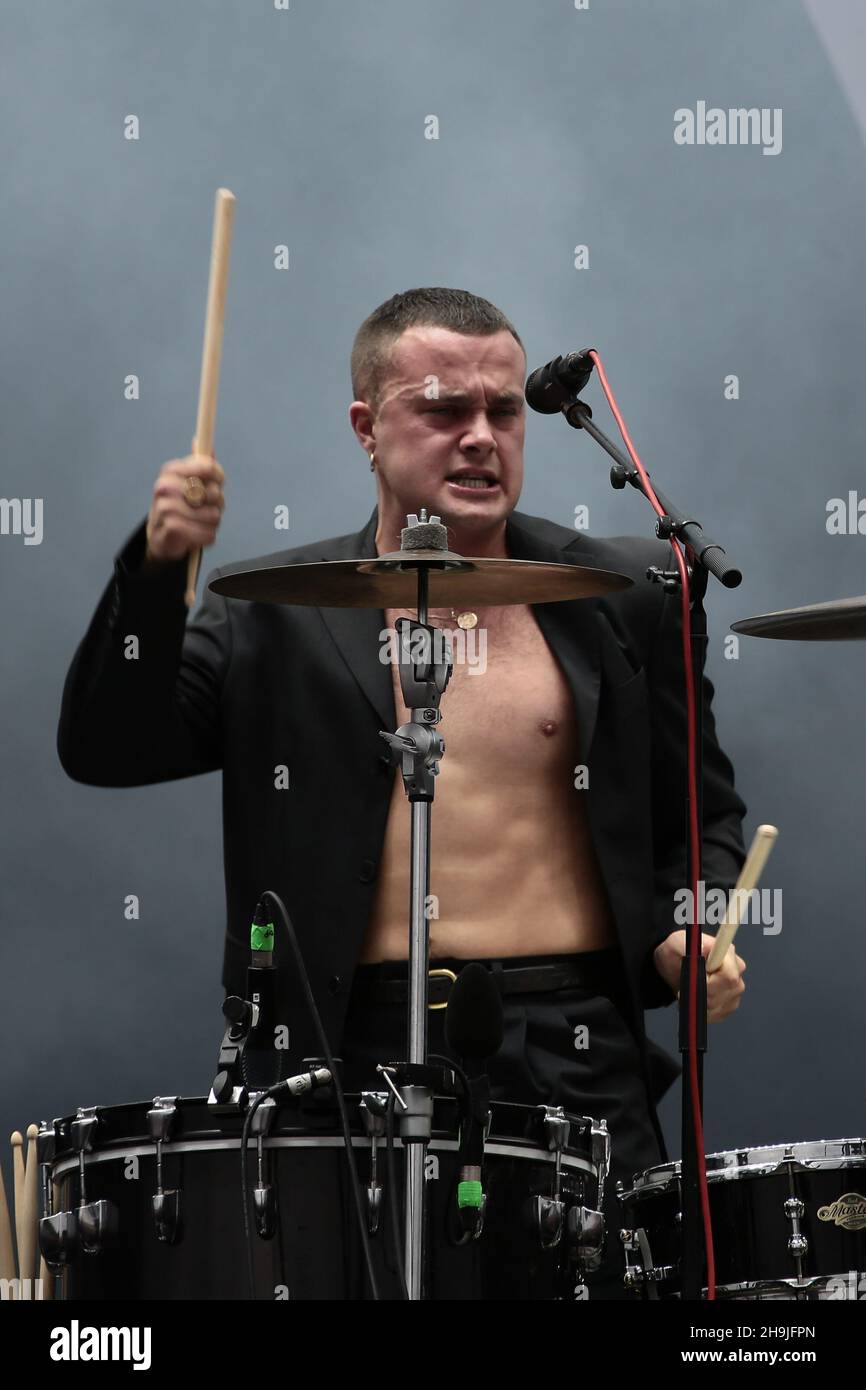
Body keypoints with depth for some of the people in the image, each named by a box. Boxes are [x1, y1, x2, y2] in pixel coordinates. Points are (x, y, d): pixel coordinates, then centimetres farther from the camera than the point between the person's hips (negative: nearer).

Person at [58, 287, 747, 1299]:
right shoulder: (273, 615, 8)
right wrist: (158, 569, -14)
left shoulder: (623, 597, 12)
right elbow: (104, 750, -1)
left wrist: (689, 934, -1)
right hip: (361, 1059, -1)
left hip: (579, 1065, 1)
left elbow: (704, 813, 19)